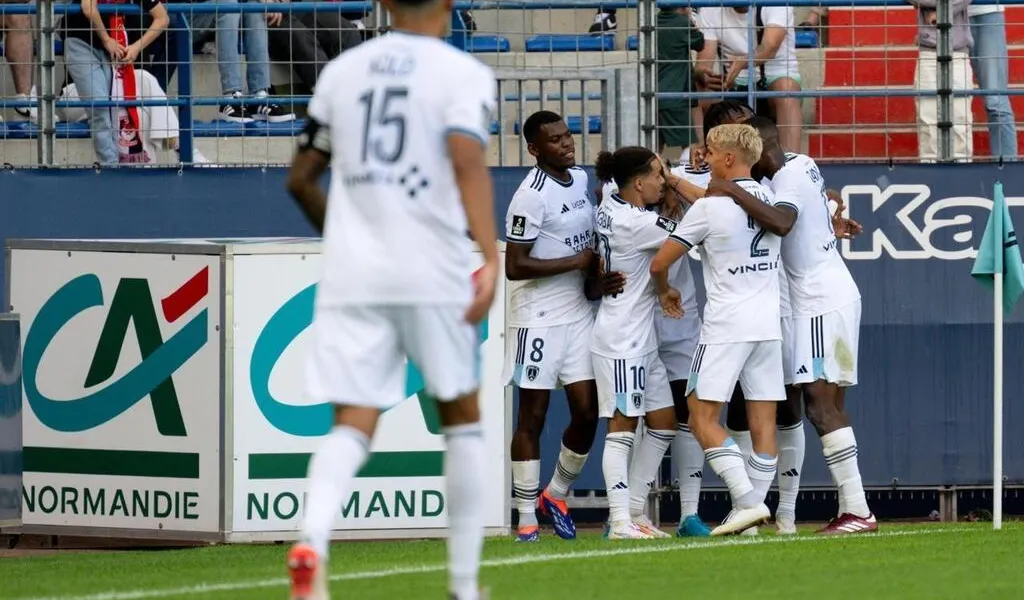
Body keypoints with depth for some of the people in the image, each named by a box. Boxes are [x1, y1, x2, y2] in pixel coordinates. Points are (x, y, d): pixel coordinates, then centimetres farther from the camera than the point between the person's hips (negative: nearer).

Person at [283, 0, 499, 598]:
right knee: (462, 416, 15)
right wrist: (490, 257, -22)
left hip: (351, 278, 3)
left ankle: (313, 538, -31)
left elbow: (300, 179, 18)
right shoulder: (463, 73, -1)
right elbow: (468, 161, -18)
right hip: (433, 276, -3)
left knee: (353, 425, -2)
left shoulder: (342, 70, 13)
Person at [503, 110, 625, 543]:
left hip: (579, 312, 7)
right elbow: (514, 267, -20)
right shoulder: (531, 197, -17)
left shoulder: (581, 179, 9)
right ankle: (526, 518, 5)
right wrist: (578, 262, -17)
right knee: (532, 417, -1)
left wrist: (601, 280, 5)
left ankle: (555, 496, 26)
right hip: (538, 318, -7)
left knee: (587, 413, 5)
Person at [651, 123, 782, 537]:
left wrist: (665, 292, 18)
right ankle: (750, 512, 5)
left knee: (703, 416, -2)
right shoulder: (770, 198, 7)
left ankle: (747, 500, -16)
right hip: (769, 324, 6)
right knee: (763, 420, 5)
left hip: (726, 326, -6)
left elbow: (660, 263, -3)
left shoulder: (708, 208, -9)